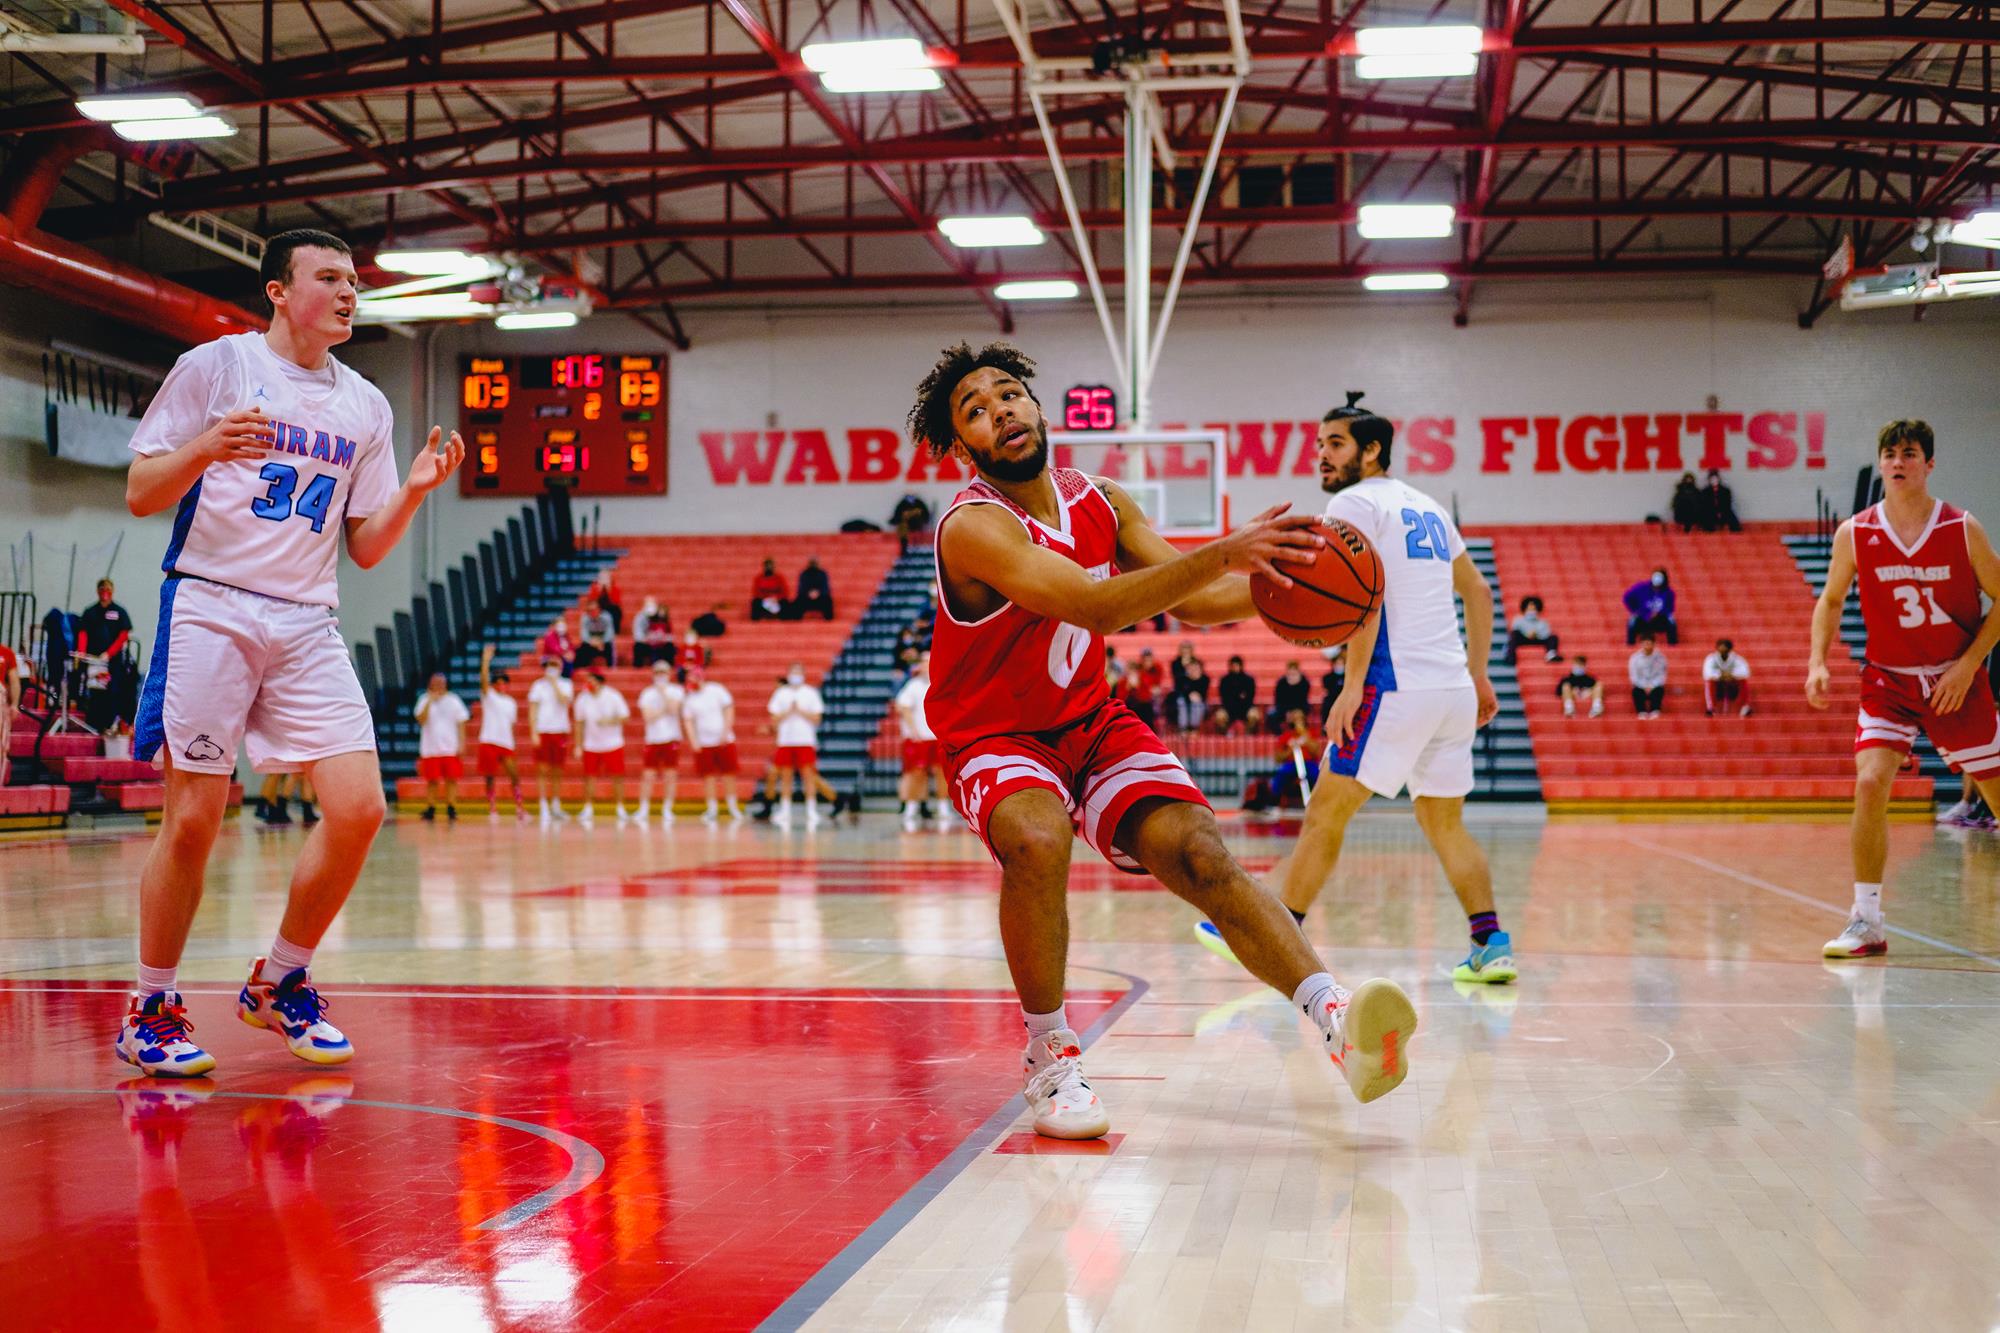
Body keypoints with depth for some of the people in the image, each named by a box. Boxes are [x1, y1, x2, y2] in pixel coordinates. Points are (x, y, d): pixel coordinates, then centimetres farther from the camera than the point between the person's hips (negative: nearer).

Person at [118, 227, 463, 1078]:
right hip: (209, 609, -4)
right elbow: (140, 495, 0)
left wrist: (414, 491, -2)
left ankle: (278, 985, 11)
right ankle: (151, 1010, 13)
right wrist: (204, 449, -18)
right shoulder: (215, 366, 1)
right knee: (193, 820, -5)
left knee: (359, 809, -8)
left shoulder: (366, 407, 14)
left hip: (307, 626, 4)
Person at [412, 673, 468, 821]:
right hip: (430, 749, 0)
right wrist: (430, 701, -16)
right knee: (431, 781, 2)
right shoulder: (424, 700, 4)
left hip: (451, 748, 0)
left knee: (451, 779, -2)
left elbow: (461, 724, 6)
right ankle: (430, 810, 9)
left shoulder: (453, 700, 5)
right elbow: (421, 720, -10)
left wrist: (461, 744, -3)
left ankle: (451, 809, 2)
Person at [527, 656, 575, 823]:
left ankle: (556, 806, 17)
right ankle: (544, 808, -2)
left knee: (558, 771, 7)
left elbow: (565, 701, -13)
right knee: (543, 770, -4)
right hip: (543, 732, -2)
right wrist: (534, 733, -7)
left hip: (561, 732, 2)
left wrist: (554, 683, -11)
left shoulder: (565, 685, 7)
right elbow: (533, 711, 0)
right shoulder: (538, 686, 2)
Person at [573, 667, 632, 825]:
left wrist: (609, 721, -24)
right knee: (589, 777, 0)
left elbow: (625, 717, -7)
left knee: (617, 777, 0)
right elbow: (579, 723, 8)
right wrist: (578, 746, 6)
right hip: (591, 745, 2)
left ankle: (620, 809, 11)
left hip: (613, 745, -2)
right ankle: (588, 810, 9)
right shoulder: (582, 699, 1)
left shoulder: (613, 696, -8)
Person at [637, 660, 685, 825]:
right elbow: (648, 716, -4)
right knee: (648, 775, -2)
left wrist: (664, 692, -11)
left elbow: (673, 709, -13)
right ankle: (643, 810, 5)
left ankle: (667, 810, 9)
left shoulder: (676, 691, 4)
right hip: (653, 739, 1)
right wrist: (665, 710, -8)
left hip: (671, 738, -1)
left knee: (670, 775, 0)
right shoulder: (647, 693, 7)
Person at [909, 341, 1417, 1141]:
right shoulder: (973, 528, -23)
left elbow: (1189, 601, 1)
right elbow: (1094, 606, -37)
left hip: (1094, 723, 5)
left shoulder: (1100, 503, 0)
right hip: (997, 740, -5)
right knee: (1038, 839, -36)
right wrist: (1224, 554, -45)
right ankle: (1049, 1056, -17)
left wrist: (1277, 583, -19)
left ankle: (1337, 1022, -31)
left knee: (1197, 850, -18)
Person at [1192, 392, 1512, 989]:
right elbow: (1478, 591, 24)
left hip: (1397, 686, -8)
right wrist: (1478, 673, 27)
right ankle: (1491, 943, 7)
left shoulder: (1355, 502, -4)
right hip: (1454, 688, 8)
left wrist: (1353, 684, -18)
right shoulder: (1428, 507, 21)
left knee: (1326, 812, 0)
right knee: (1443, 822, 16)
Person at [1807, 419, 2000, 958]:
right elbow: (1831, 600, 7)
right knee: (1870, 783, -17)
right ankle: (1867, 923, -9)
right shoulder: (1854, 534, -6)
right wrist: (1818, 661, -7)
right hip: (1888, 680, 0)